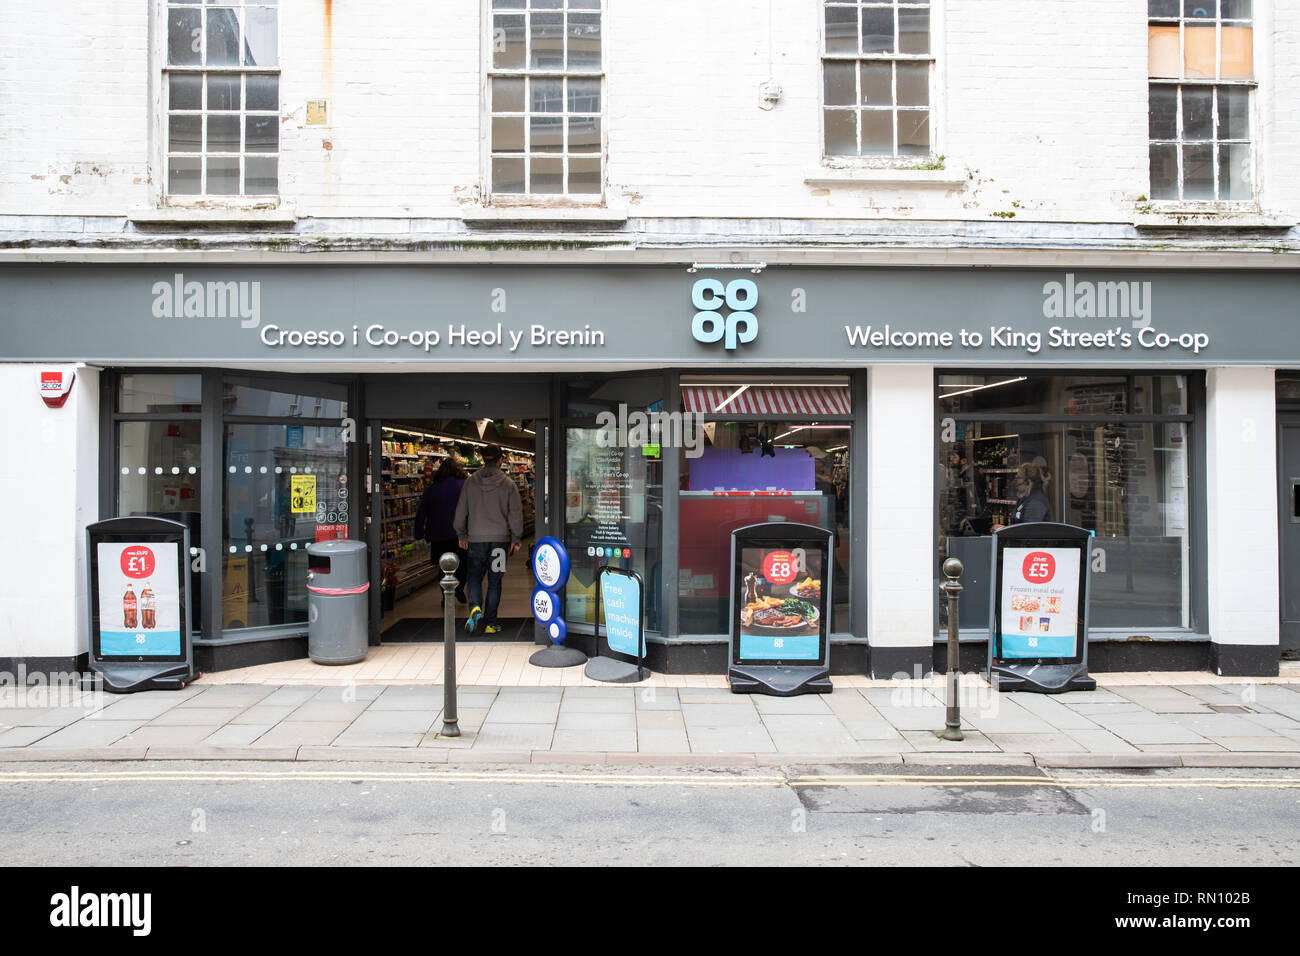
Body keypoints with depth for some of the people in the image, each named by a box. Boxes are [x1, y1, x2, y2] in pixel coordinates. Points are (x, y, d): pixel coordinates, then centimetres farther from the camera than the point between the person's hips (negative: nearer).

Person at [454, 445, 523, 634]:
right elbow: (516, 513, -3)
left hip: (476, 538, 1)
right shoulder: (508, 484, -3)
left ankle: (474, 607, -14)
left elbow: (461, 510, 5)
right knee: (494, 581, 8)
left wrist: (461, 535, 16)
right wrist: (516, 538, 6)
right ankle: (489, 623, 10)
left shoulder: (470, 482, 1)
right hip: (500, 538, -1)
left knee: (474, 576, 13)